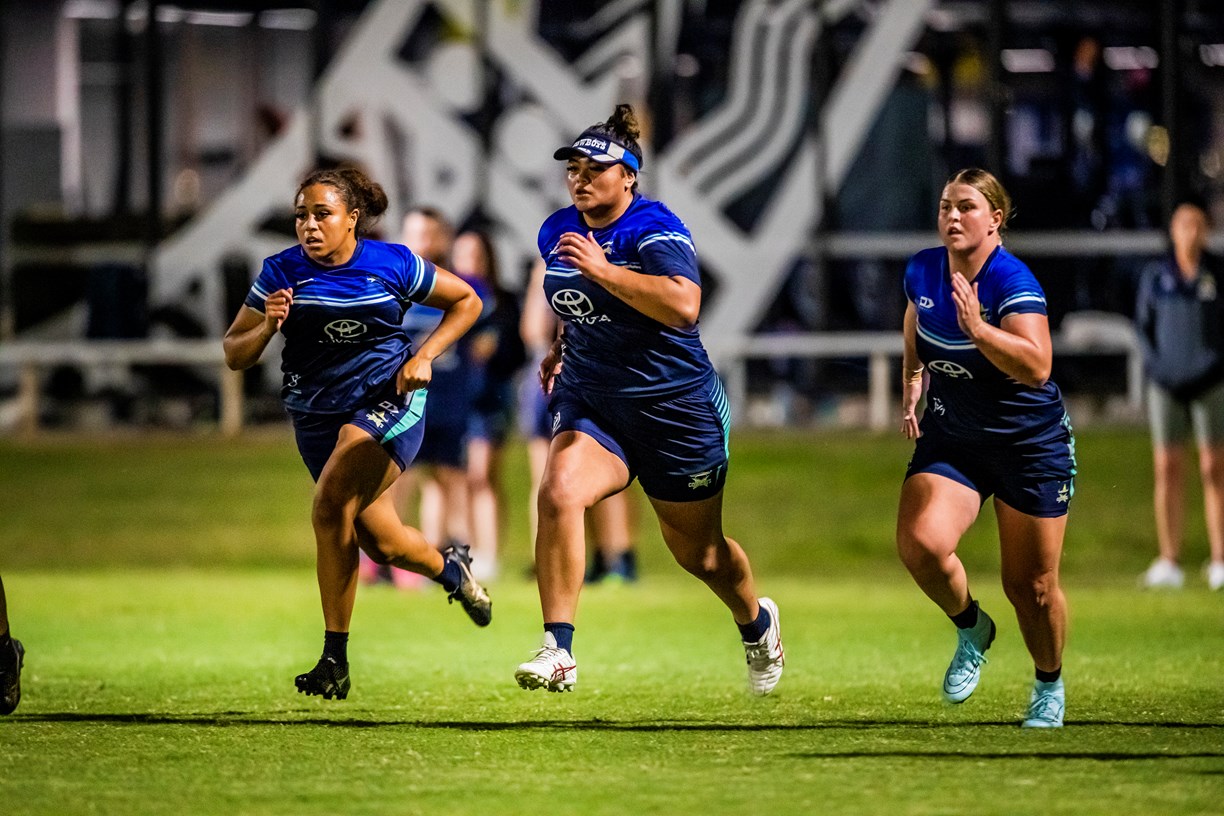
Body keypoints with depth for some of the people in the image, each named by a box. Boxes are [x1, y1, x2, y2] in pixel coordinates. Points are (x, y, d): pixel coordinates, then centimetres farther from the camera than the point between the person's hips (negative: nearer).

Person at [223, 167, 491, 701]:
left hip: (389, 401, -4)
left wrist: (424, 356, -4)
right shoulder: (282, 272, -3)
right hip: (317, 413, 4)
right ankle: (451, 570, 43)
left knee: (330, 507, -26)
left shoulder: (393, 265, -6)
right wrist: (267, 326, -20)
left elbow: (466, 301, 9)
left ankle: (335, 658, -17)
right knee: (383, 544, 6)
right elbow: (234, 355, 1)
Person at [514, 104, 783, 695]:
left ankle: (756, 624, 46)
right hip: (590, 402, 4)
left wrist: (603, 270, -39)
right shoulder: (557, 233, 4)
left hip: (676, 408, -4)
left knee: (696, 549, 12)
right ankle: (558, 653, -28)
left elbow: (683, 306, -36)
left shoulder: (656, 230, -17)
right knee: (558, 494, -27)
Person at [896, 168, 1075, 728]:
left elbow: (1037, 367, -35)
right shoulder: (922, 271, -4)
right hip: (951, 437, 4)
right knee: (920, 543, -23)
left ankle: (1050, 687, 31)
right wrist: (912, 382, 7)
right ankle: (971, 629, 8)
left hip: (1030, 444, -4)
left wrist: (978, 329, -46)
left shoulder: (1014, 283, -21)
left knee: (1031, 586, 2)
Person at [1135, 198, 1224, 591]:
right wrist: (1157, 365, -3)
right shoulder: (1156, 278, 6)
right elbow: (1143, 326, 11)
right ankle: (1169, 563, 1)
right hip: (1166, 384, 2)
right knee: (1167, 470, 0)